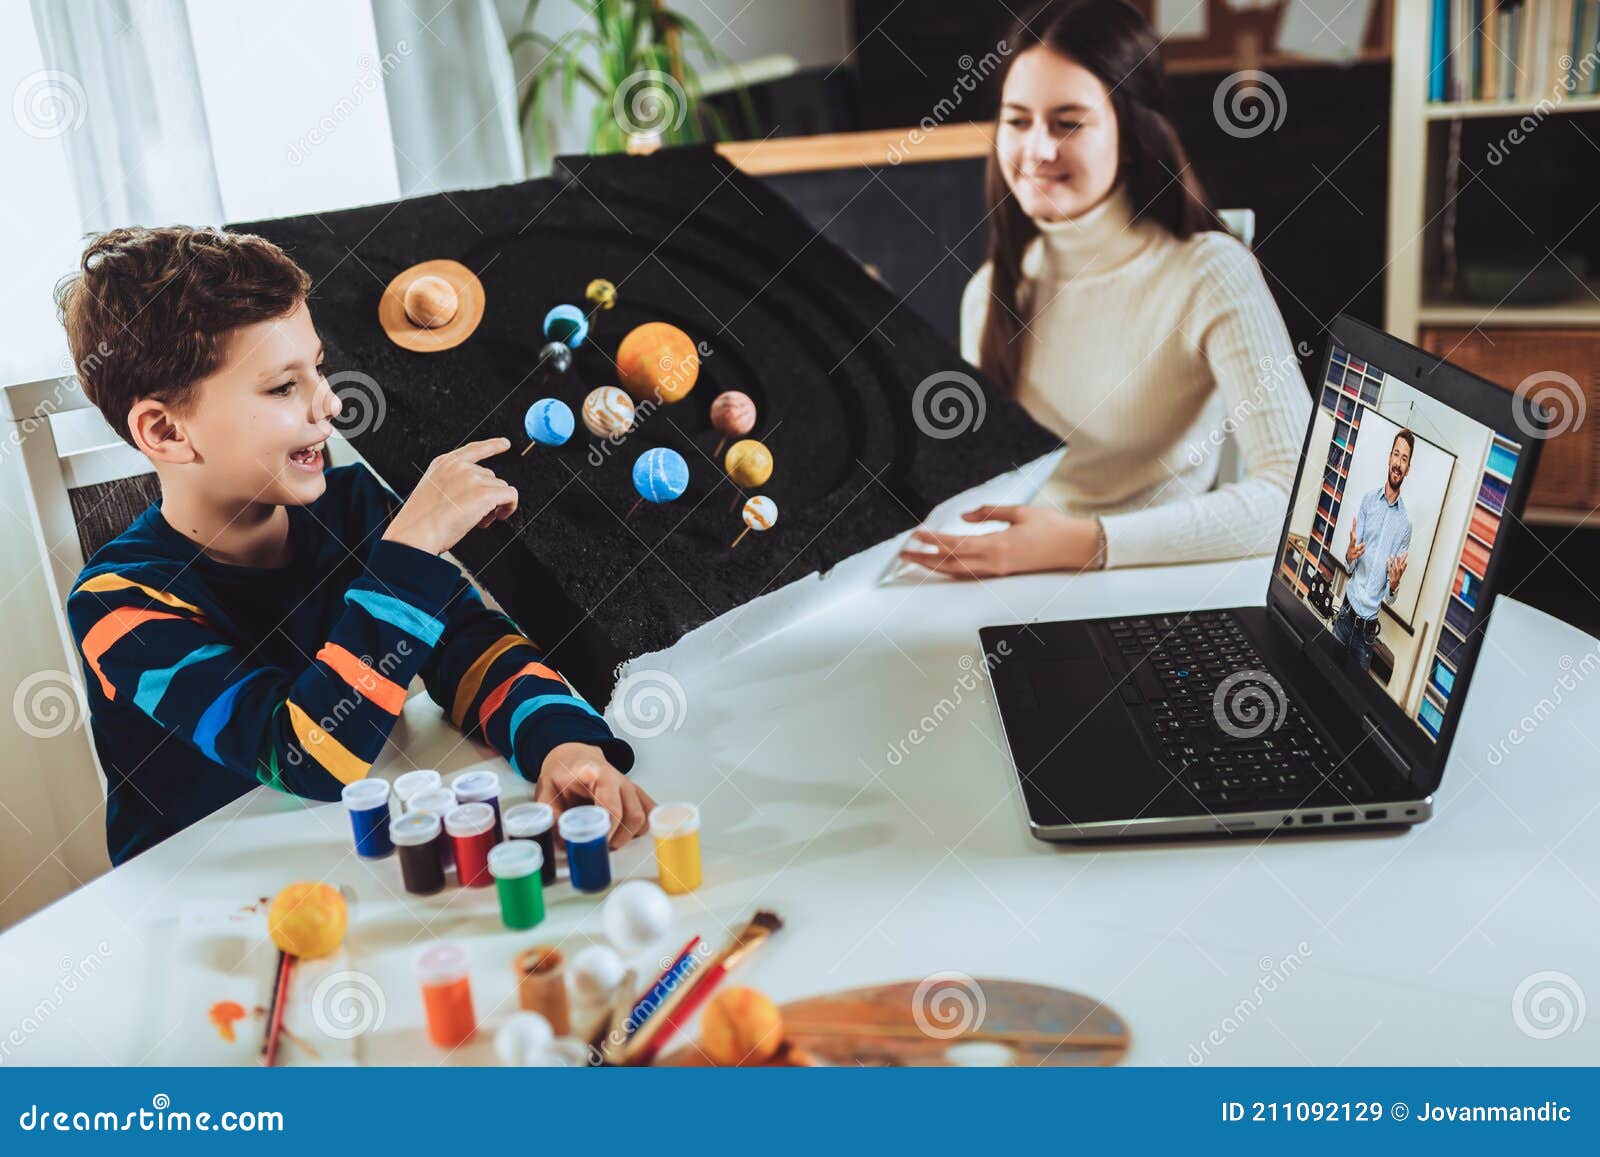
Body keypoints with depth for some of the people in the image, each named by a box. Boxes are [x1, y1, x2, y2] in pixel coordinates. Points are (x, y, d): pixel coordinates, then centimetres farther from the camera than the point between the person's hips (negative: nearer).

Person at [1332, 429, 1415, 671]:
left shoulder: (1406, 521, 0)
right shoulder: (1368, 499, 2)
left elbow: (1390, 594, 5)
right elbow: (1351, 565, 2)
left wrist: (1394, 585, -19)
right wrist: (1350, 556, -21)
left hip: (1368, 625, 0)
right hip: (1347, 612, 0)